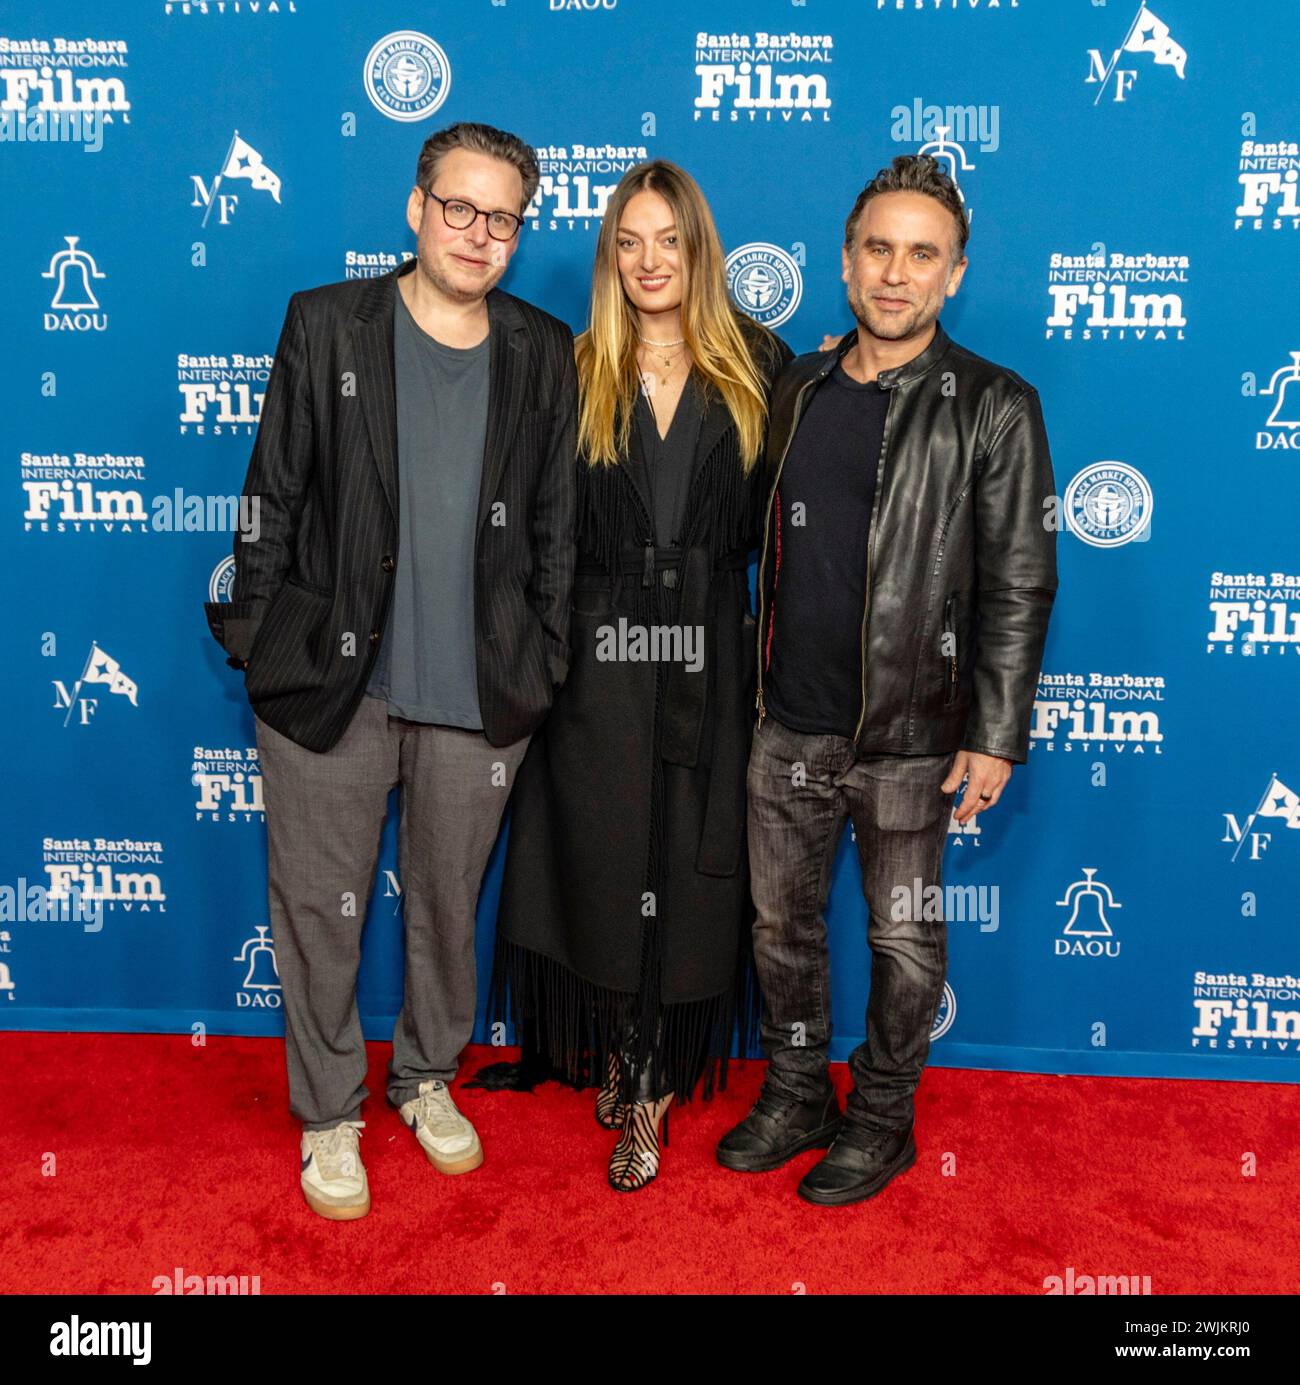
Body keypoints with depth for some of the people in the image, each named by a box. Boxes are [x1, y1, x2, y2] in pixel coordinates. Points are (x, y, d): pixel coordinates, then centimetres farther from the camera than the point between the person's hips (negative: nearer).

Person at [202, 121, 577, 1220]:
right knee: (321, 910, 9)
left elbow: (556, 522, 7)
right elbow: (274, 494, 1)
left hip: (480, 696, 2)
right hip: (328, 683, -1)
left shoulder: (543, 354, 5)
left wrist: (545, 664, 5)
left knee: (450, 905, 16)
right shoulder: (326, 325, 0)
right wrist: (255, 636, -1)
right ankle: (329, 1115, 30)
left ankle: (428, 1078, 40)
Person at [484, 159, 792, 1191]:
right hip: (599, 656, 0)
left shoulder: (759, 366, 5)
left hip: (711, 655, 0)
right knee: (601, 860, 8)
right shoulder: (574, 372, 5)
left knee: (692, 866, 5)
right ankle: (622, 1060, 31)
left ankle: (653, 1082, 23)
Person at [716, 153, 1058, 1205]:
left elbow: (1019, 586, -7)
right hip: (789, 724, 5)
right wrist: (754, 677, 11)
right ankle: (796, 1098, 36)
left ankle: (883, 1119, 31)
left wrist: (996, 734, -11)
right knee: (782, 923, 15)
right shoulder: (797, 390, 8)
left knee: (905, 940, 10)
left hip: (910, 734, -4)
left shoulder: (993, 408, -6)